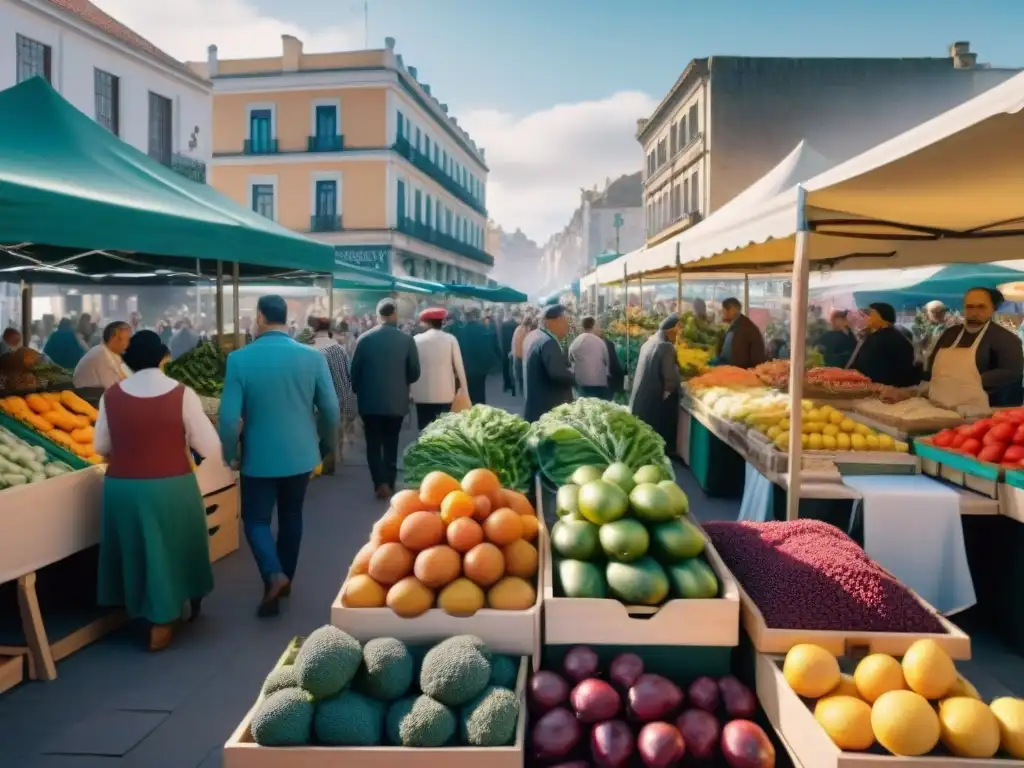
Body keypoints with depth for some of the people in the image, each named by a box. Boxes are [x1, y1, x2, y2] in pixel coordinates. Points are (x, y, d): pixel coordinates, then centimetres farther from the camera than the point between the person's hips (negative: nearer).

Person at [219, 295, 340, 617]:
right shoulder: (313, 357, -9)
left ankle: (274, 575, -6)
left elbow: (229, 416, -13)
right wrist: (326, 446, 12)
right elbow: (331, 410, -5)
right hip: (301, 454, 3)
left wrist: (230, 455, 3)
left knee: (256, 519, 14)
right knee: (291, 515, 20)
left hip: (259, 457, -2)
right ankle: (286, 578, 32)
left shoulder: (239, 359, -14)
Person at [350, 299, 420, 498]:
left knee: (373, 444, 8)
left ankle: (380, 482, -5)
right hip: (396, 401, 1)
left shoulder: (364, 339, -8)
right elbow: (414, 373, -3)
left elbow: (355, 371, -1)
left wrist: (359, 392, 17)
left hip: (370, 401, 0)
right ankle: (390, 483, 19)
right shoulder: (406, 340, -9)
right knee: (391, 444, 14)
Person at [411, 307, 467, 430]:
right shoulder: (450, 339, -2)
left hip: (422, 394, 0)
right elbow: (459, 365, -1)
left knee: (425, 431, 5)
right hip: (445, 394, 0)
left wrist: (409, 390, 11)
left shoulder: (416, 339, -1)